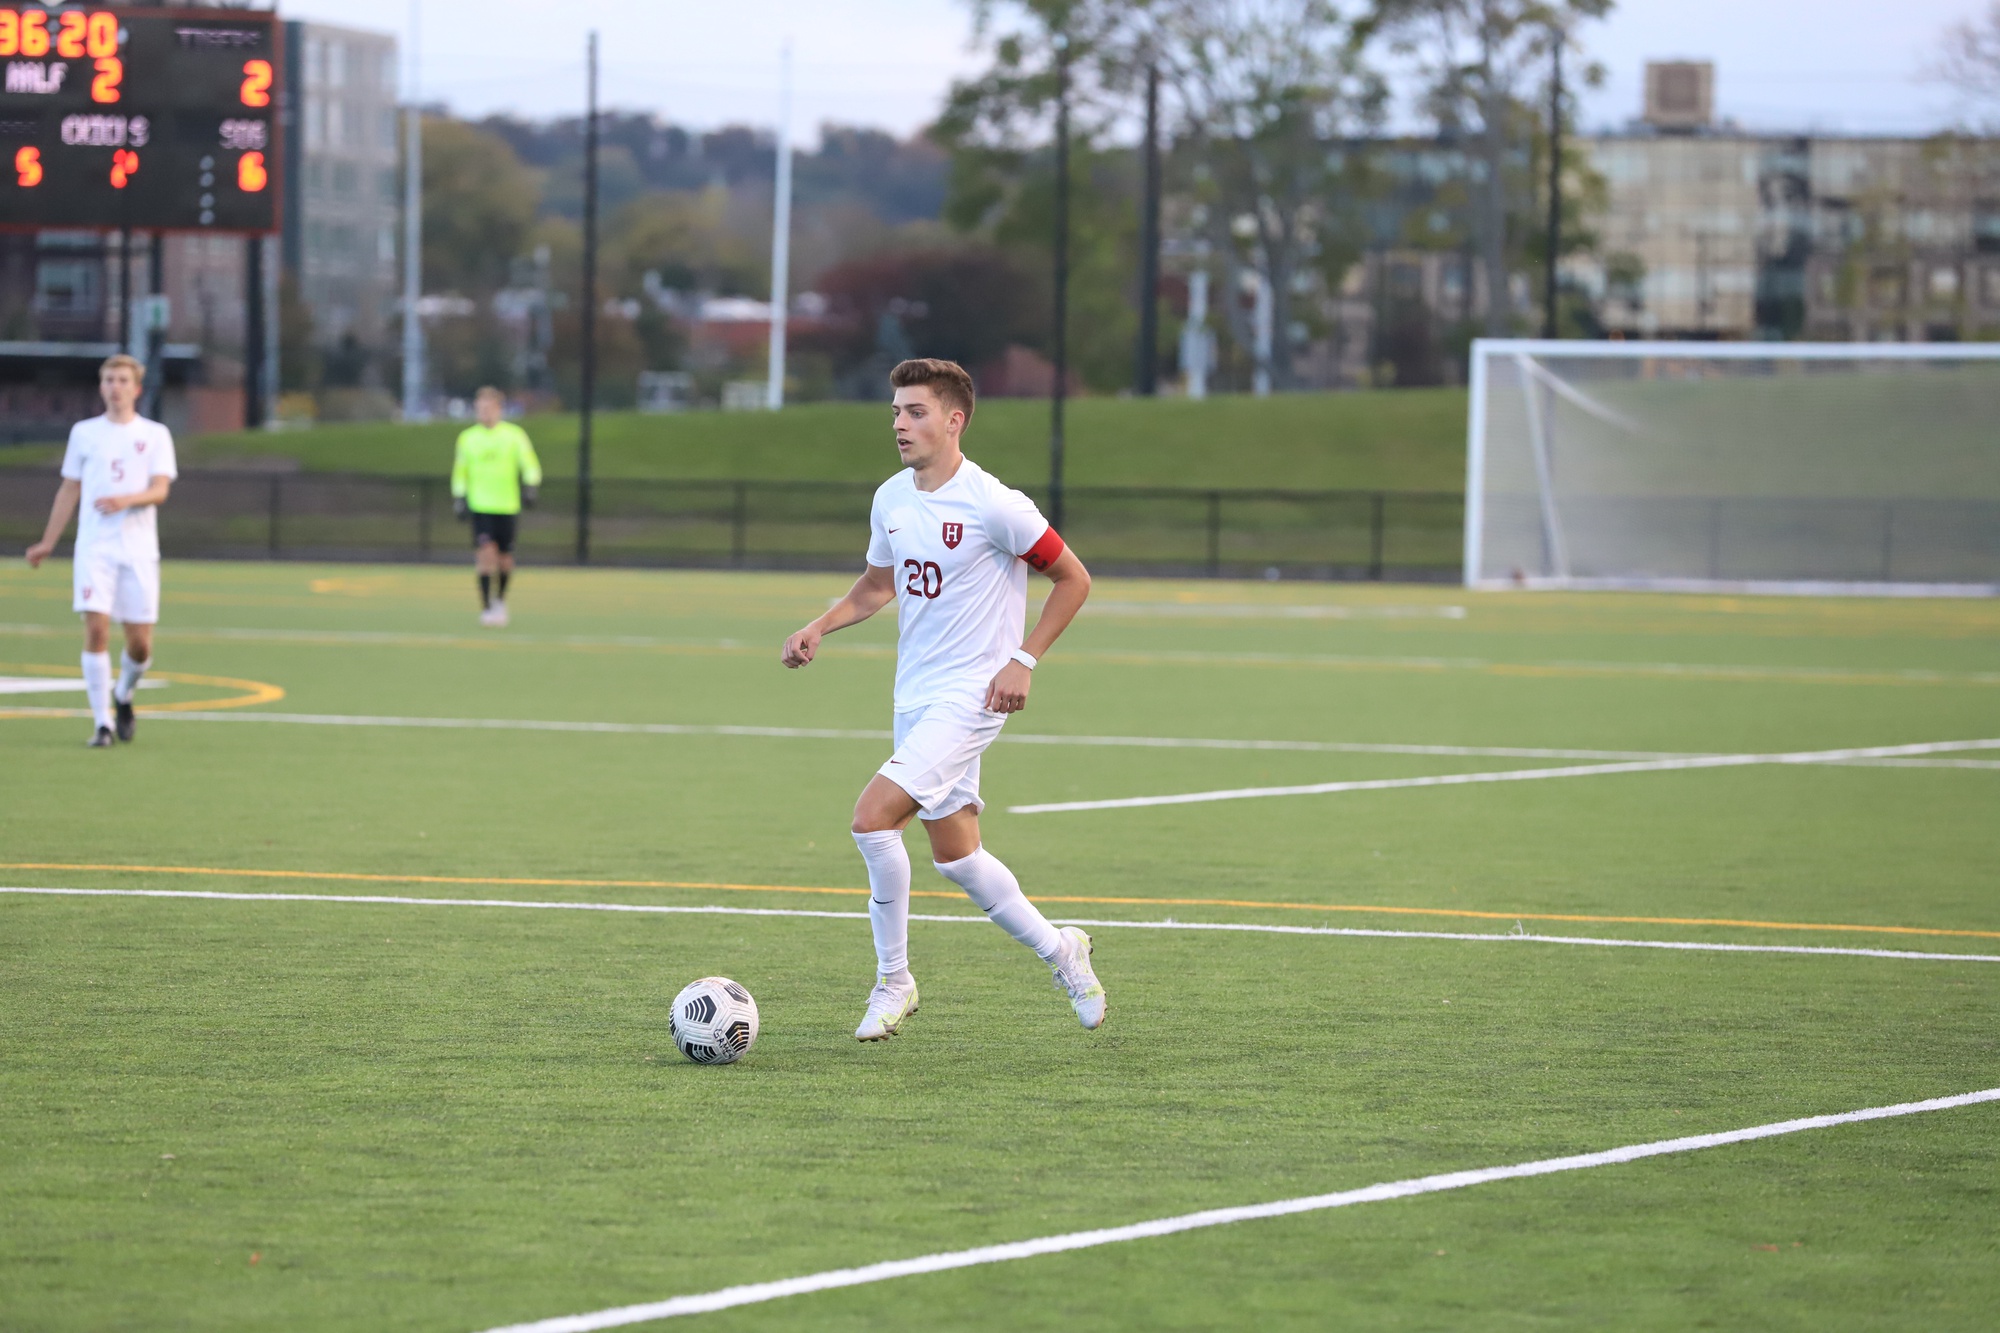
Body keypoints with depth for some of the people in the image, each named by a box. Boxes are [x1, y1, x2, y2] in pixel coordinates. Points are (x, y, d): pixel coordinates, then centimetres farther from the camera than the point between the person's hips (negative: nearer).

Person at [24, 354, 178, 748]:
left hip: (139, 549, 0)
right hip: (94, 548, 0)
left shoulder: (155, 435, 6)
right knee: (96, 629, -15)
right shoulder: (84, 433, 11)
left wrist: (126, 500, -25)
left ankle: (123, 697, 30)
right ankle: (102, 722, -9)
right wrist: (48, 543, 14)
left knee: (140, 643, -1)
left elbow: (160, 490, -5)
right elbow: (69, 490, 16)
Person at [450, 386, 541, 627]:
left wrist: (529, 487, -15)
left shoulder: (514, 435, 2)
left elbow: (530, 465, 2)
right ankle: (486, 607, -14)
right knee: (485, 553, -17)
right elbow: (459, 471, 16)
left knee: (505, 559, 4)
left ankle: (501, 599, 31)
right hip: (479, 506, 0)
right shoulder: (467, 437, 7)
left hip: (507, 507, 0)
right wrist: (459, 498, 6)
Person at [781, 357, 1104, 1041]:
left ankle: (893, 980, -5)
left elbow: (1073, 579, -7)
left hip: (970, 695, -8)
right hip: (914, 696, 8)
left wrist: (1023, 661, -12)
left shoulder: (992, 505, -15)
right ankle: (1059, 949, 32)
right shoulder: (890, 500, 5)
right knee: (954, 854, 12)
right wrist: (820, 626, 6)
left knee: (873, 816, -20)